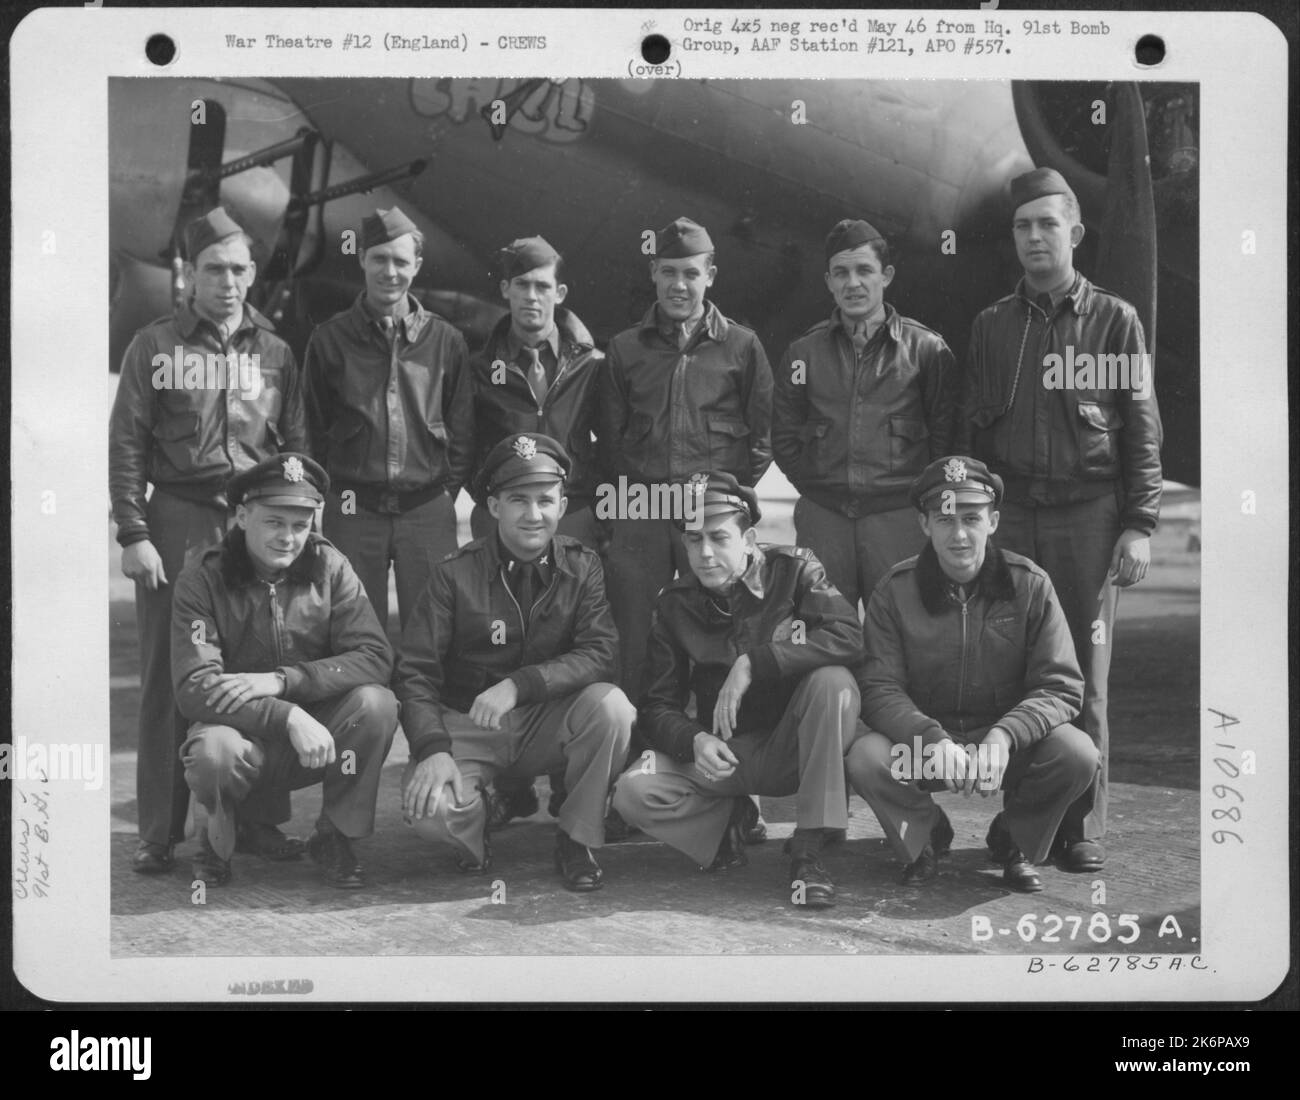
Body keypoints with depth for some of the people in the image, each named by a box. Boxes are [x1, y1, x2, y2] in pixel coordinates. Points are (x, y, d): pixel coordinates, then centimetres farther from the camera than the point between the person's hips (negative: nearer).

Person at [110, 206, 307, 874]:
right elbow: (125, 448, 2)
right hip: (175, 525, -2)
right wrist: (133, 535, -7)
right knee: (167, 681, -1)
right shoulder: (154, 347, 7)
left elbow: (296, 450, 13)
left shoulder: (275, 354, 14)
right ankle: (159, 836, 4)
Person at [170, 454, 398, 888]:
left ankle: (336, 836, -4)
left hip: (318, 736, 2)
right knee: (213, 752, -36)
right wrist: (288, 717, -34)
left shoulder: (328, 567, -4)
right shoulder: (202, 580, -11)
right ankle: (228, 835, 1)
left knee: (376, 703, -27)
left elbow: (375, 656, -14)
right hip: (244, 731, -2)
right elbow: (195, 689, -21)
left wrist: (282, 680, -27)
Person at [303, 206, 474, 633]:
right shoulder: (330, 338, 5)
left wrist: (445, 492, 5)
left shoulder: (446, 342, 6)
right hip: (353, 514, 0)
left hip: (429, 513, 0)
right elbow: (315, 429, 10)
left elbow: (462, 431, 11)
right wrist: (338, 492, 5)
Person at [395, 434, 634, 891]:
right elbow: (416, 671, -8)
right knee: (428, 809, -29)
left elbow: (600, 653, -16)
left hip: (549, 720, 2)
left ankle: (577, 840, -6)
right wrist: (433, 749, -25)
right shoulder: (456, 573, -7)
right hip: (466, 724, -1)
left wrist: (518, 685, -29)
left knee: (611, 705, -29)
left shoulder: (582, 567, -3)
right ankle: (475, 832, 11)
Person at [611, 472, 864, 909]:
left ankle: (808, 852, -23)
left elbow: (847, 638, -26)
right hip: (722, 752, 2)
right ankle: (727, 818, 9)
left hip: (792, 749, -1)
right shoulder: (674, 605, -1)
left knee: (834, 682, -33)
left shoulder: (793, 569, -9)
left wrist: (752, 663, -29)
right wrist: (693, 740, -24)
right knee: (633, 792, -24)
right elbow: (657, 705, -2)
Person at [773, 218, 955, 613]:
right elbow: (784, 437, 14)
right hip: (822, 519, 2)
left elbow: (944, 435, 6)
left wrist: (917, 495, 1)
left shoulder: (926, 349, 3)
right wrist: (817, 486, 7)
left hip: (899, 519, -2)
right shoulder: (804, 353, 9)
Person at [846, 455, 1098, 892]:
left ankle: (1018, 843, 5)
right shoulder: (894, 591, -7)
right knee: (864, 757, -30)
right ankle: (926, 837, 5)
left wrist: (1004, 736, -30)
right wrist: (934, 740, -32)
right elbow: (880, 690, -12)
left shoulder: (1030, 585, -7)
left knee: (1078, 754, -28)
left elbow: (1061, 688, -11)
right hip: (921, 739, 0)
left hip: (1009, 742, 0)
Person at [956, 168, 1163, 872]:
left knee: (1084, 674, 0)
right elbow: (970, 430, 15)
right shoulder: (991, 326, 13)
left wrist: (1139, 525, -5)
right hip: (1008, 515, 2)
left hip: (1089, 516, -2)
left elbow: (1142, 431, 3)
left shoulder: (1115, 321, 6)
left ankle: (1083, 828, 7)